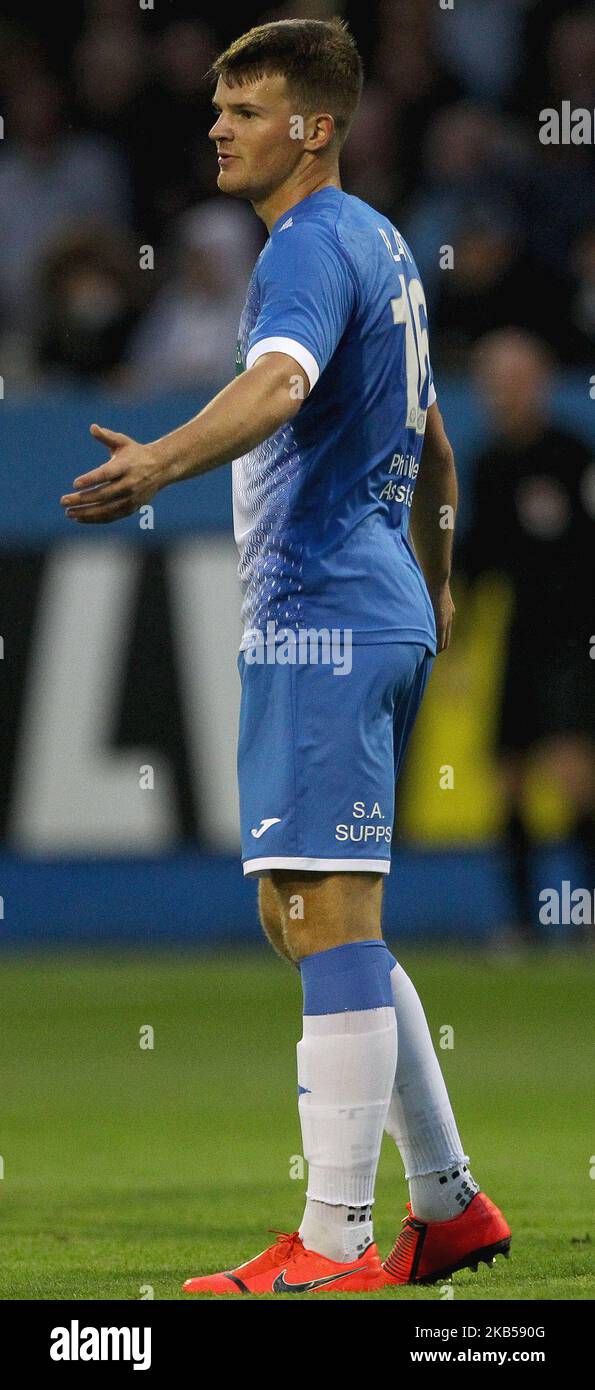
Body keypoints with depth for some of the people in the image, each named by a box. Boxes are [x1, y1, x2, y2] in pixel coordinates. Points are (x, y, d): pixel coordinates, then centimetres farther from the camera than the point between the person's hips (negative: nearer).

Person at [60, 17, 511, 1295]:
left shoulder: (312, 249, -12)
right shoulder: (379, 244, 19)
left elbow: (278, 384, -33)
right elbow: (429, 436, 31)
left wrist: (160, 463, -49)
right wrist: (434, 585, 43)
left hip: (318, 618, -10)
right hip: (383, 610, 10)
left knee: (328, 918, -11)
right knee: (305, 917, 15)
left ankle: (336, 1246, -13)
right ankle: (449, 1203, 19)